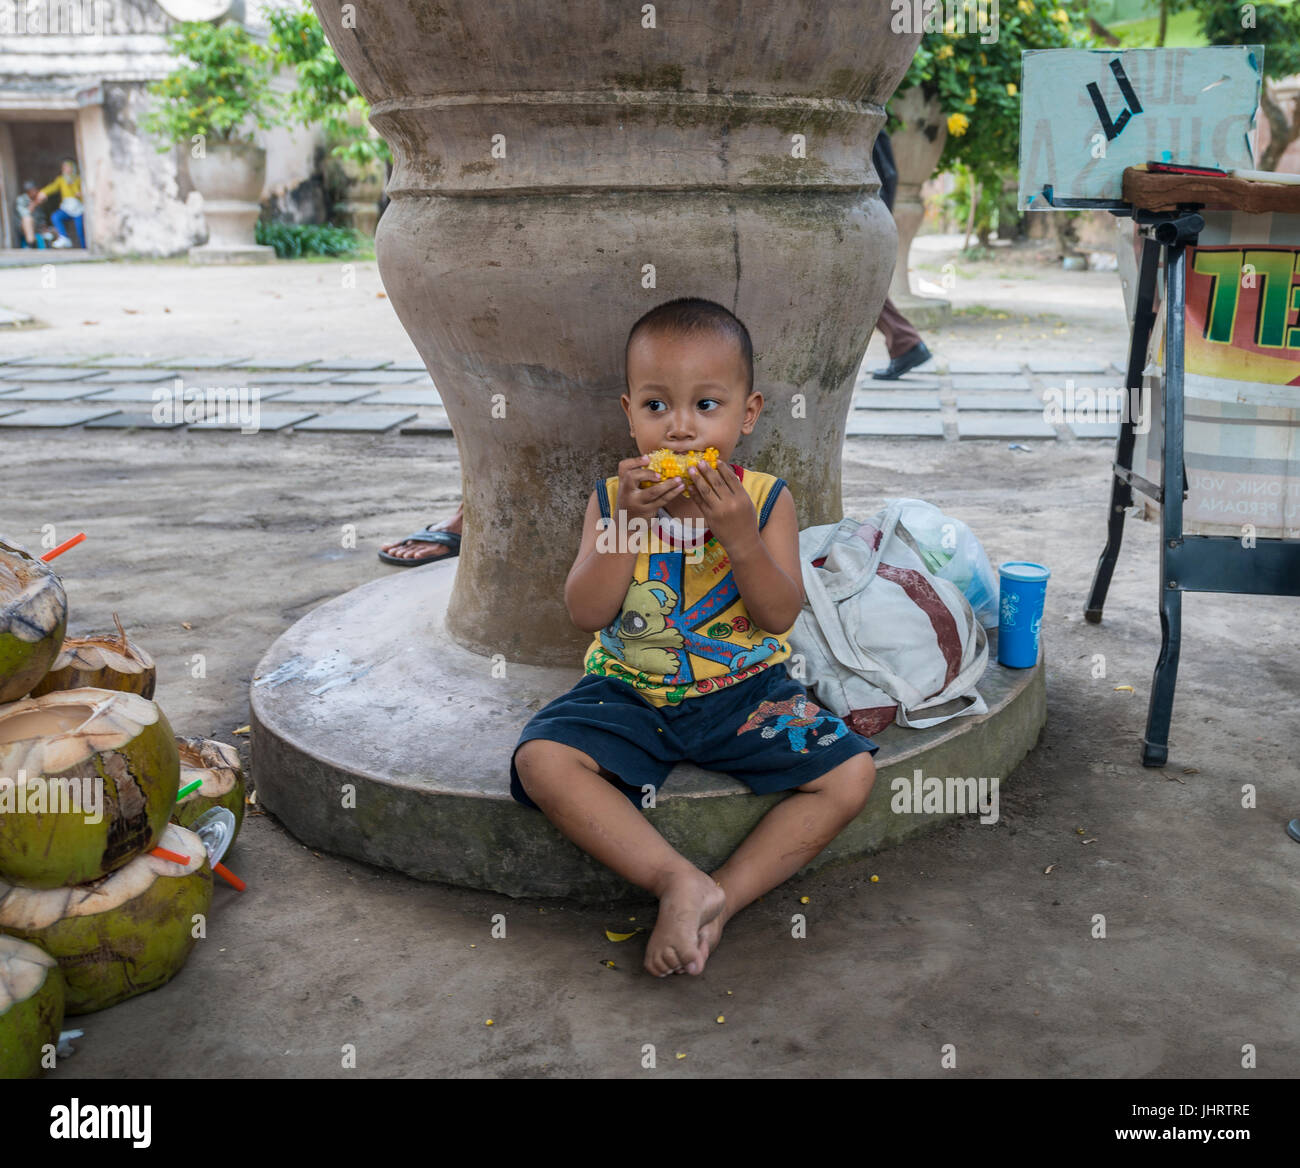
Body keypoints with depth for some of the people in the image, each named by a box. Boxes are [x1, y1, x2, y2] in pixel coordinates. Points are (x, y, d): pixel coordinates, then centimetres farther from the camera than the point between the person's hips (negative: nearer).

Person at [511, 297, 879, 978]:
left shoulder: (765, 499, -5)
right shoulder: (613, 499, -2)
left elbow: (780, 616, -13)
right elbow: (585, 614, -13)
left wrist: (738, 534, -28)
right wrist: (626, 523, -24)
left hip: (744, 690, 0)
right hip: (630, 691, 1)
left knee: (850, 773, -18)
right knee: (542, 760, -24)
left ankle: (723, 897, -15)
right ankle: (679, 880, -24)